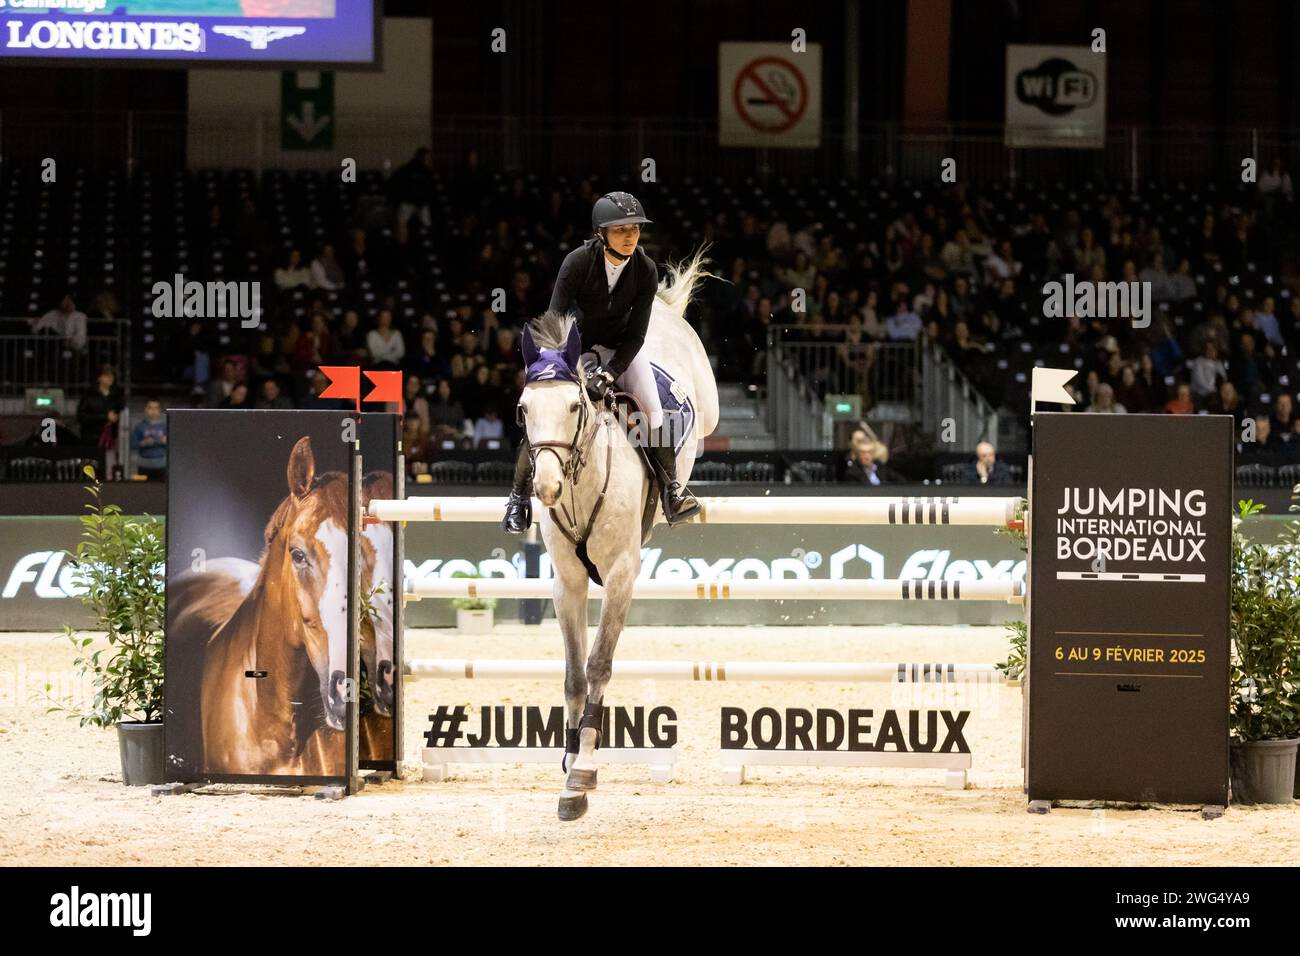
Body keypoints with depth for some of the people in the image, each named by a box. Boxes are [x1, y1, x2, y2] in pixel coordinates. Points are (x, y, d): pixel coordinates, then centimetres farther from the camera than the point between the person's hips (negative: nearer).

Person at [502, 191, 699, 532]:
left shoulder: (645, 270, -20)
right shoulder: (578, 262, -26)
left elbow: (636, 335, -16)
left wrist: (608, 374, -27)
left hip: (619, 344, 2)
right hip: (574, 340, -2)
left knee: (652, 408, -16)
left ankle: (673, 490, -8)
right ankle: (519, 498, -1)